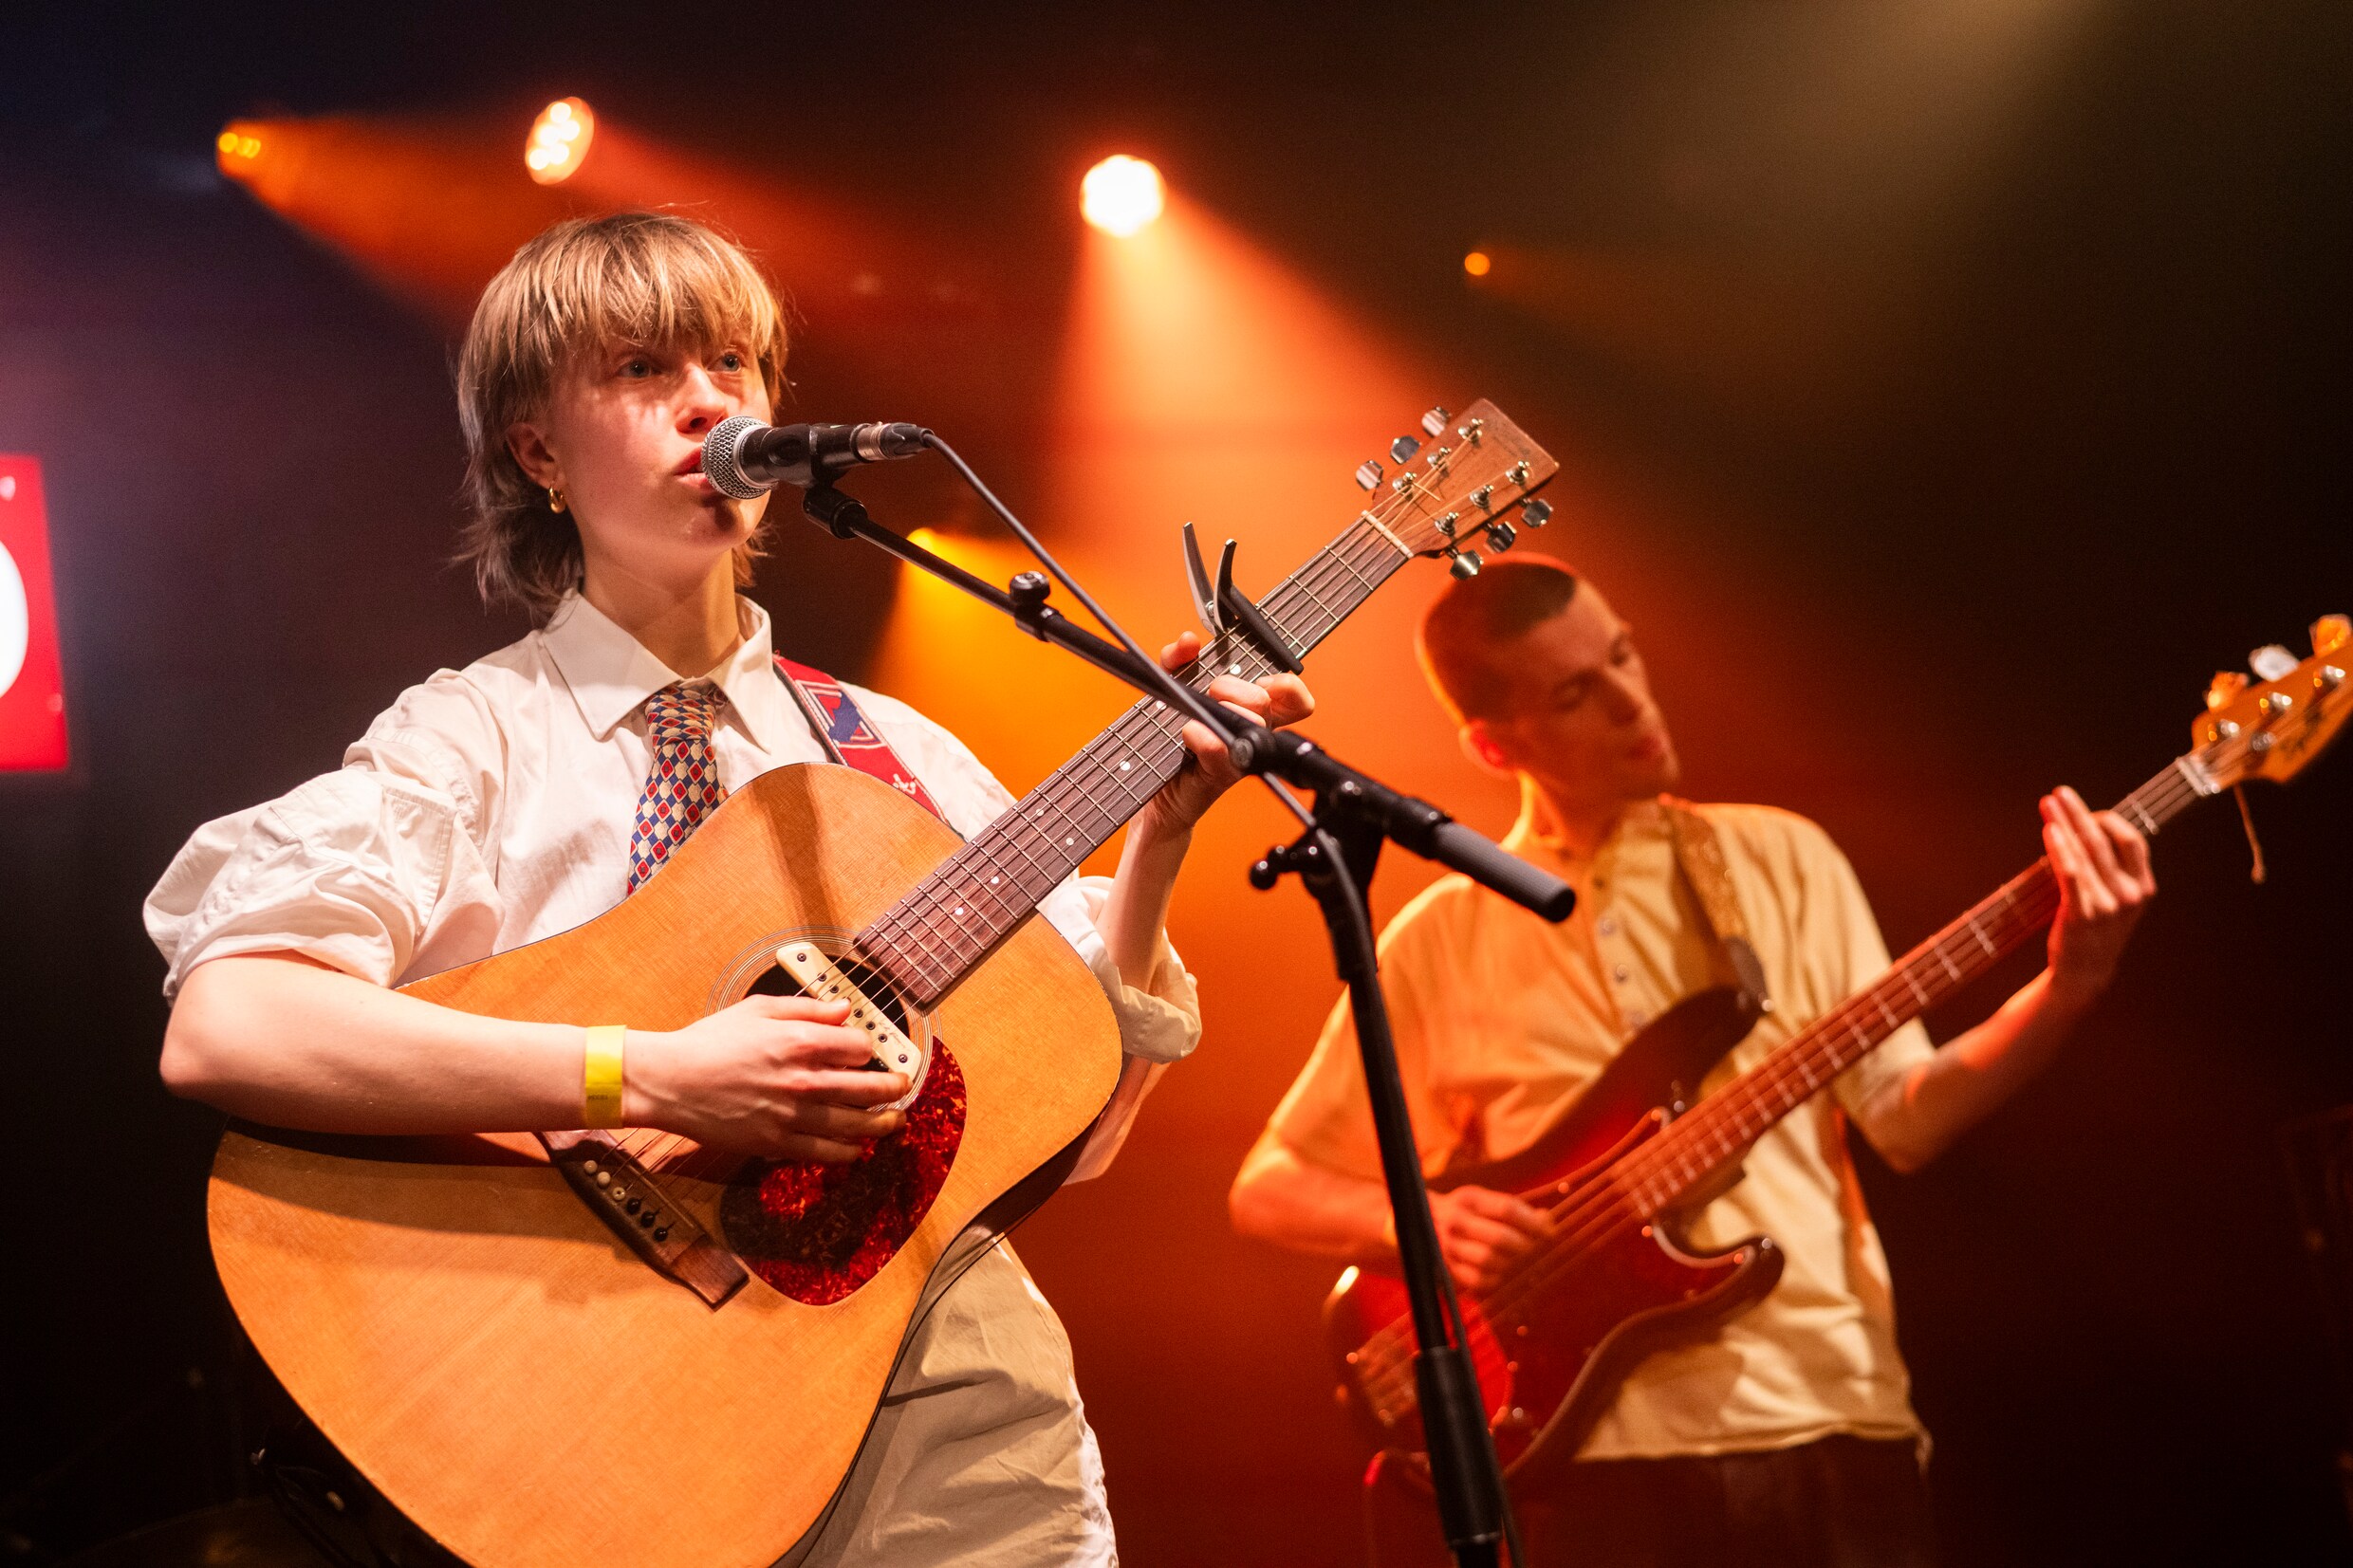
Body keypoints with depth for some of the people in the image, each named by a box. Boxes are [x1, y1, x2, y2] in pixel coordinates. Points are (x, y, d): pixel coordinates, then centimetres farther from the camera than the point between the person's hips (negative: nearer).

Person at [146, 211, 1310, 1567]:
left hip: (942, 1398, 5)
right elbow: (222, 1025, -17)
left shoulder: (888, 753, 14)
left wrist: (1157, 837, -2)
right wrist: (658, 1081, -23)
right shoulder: (473, 741, 1)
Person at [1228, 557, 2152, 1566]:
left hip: (1834, 1417, 1)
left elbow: (1907, 1117, 2)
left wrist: (2069, 986, -13)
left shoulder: (1780, 858, 9)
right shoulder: (1445, 939, 5)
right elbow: (1270, 1186, 9)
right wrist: (1421, 1223, -10)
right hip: (1601, 1447, -1)